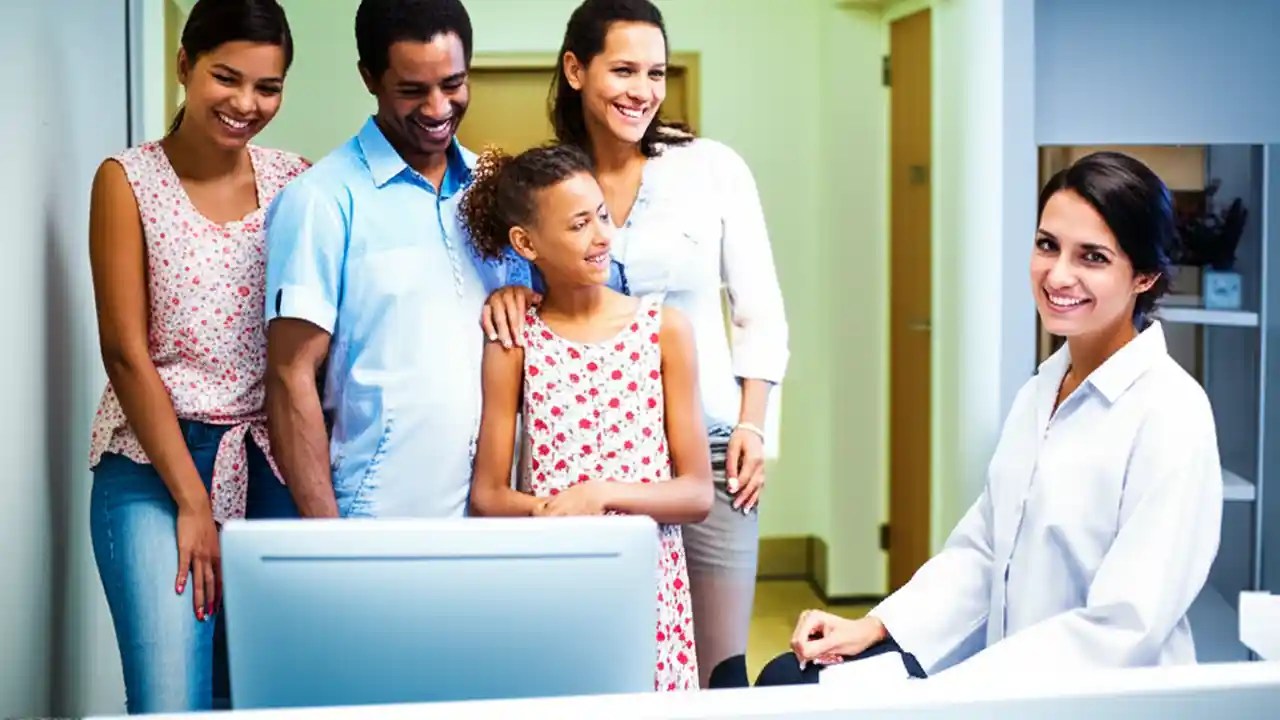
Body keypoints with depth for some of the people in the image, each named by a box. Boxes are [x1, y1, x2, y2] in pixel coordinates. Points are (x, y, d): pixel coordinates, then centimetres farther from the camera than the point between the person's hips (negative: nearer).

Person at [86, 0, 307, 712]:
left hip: (275, 463, 3)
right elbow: (126, 352, -6)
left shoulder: (297, 180, 6)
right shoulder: (129, 180, -2)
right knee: (171, 700, -9)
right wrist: (193, 502, -10)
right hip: (155, 464, -3)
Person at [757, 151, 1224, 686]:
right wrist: (873, 628, -3)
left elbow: (1121, 631, -21)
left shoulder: (1171, 414, -16)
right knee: (791, 681, -3)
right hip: (1005, 671, 7)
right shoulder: (1041, 391, 9)